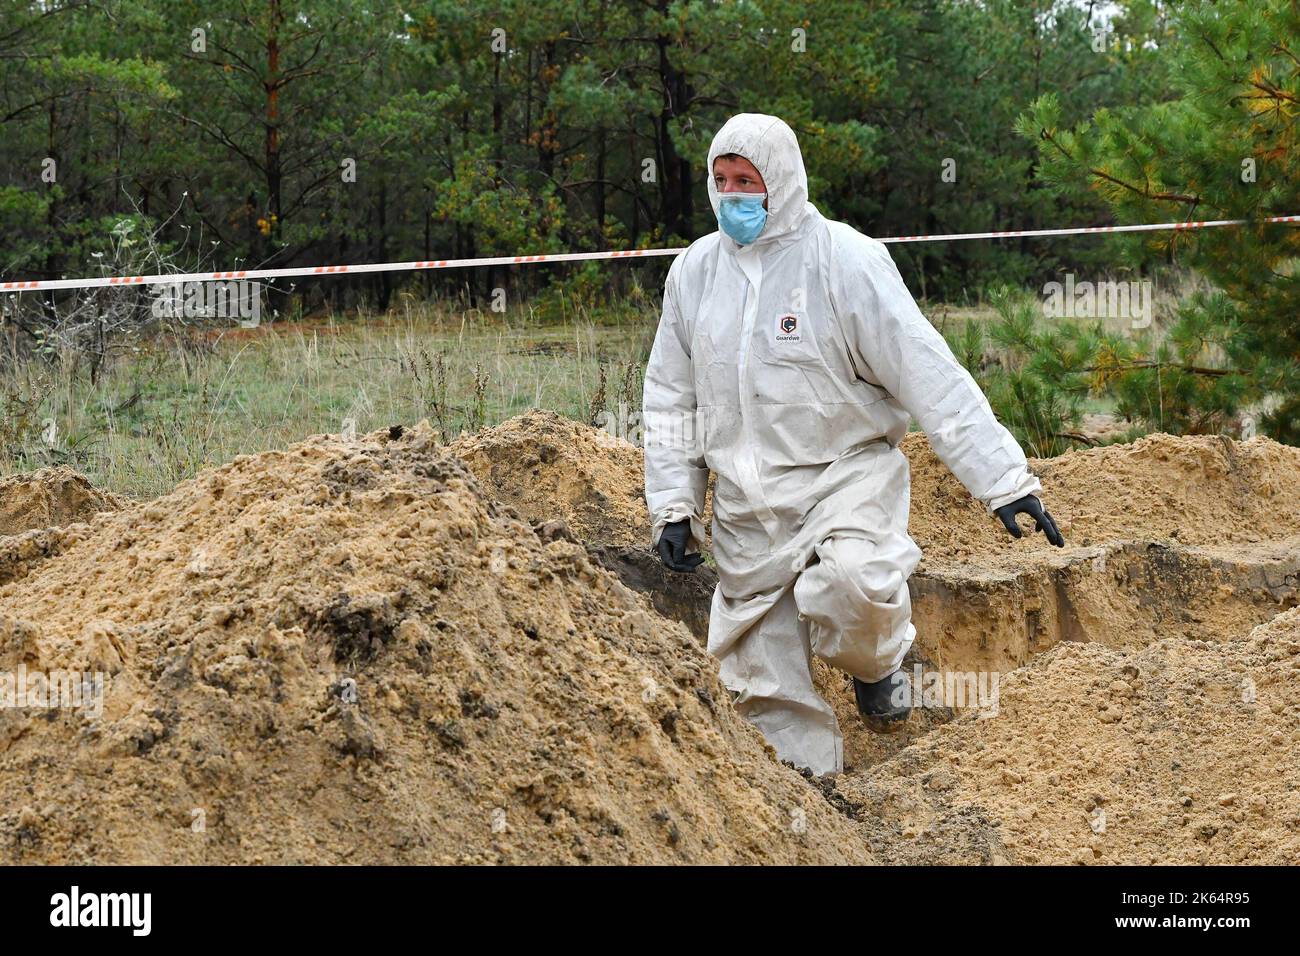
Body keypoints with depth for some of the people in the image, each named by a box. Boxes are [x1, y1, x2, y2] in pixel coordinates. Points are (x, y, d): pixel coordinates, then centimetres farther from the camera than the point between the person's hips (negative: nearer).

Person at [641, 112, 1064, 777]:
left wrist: (1004, 479, -16)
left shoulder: (845, 260, -9)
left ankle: (875, 666, 0)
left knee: (856, 581, -33)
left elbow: (930, 376, -12)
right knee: (767, 681, 2)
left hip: (847, 473, -4)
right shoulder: (695, 271, 6)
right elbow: (670, 402, 16)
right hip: (747, 508, 5)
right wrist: (672, 506, 7)